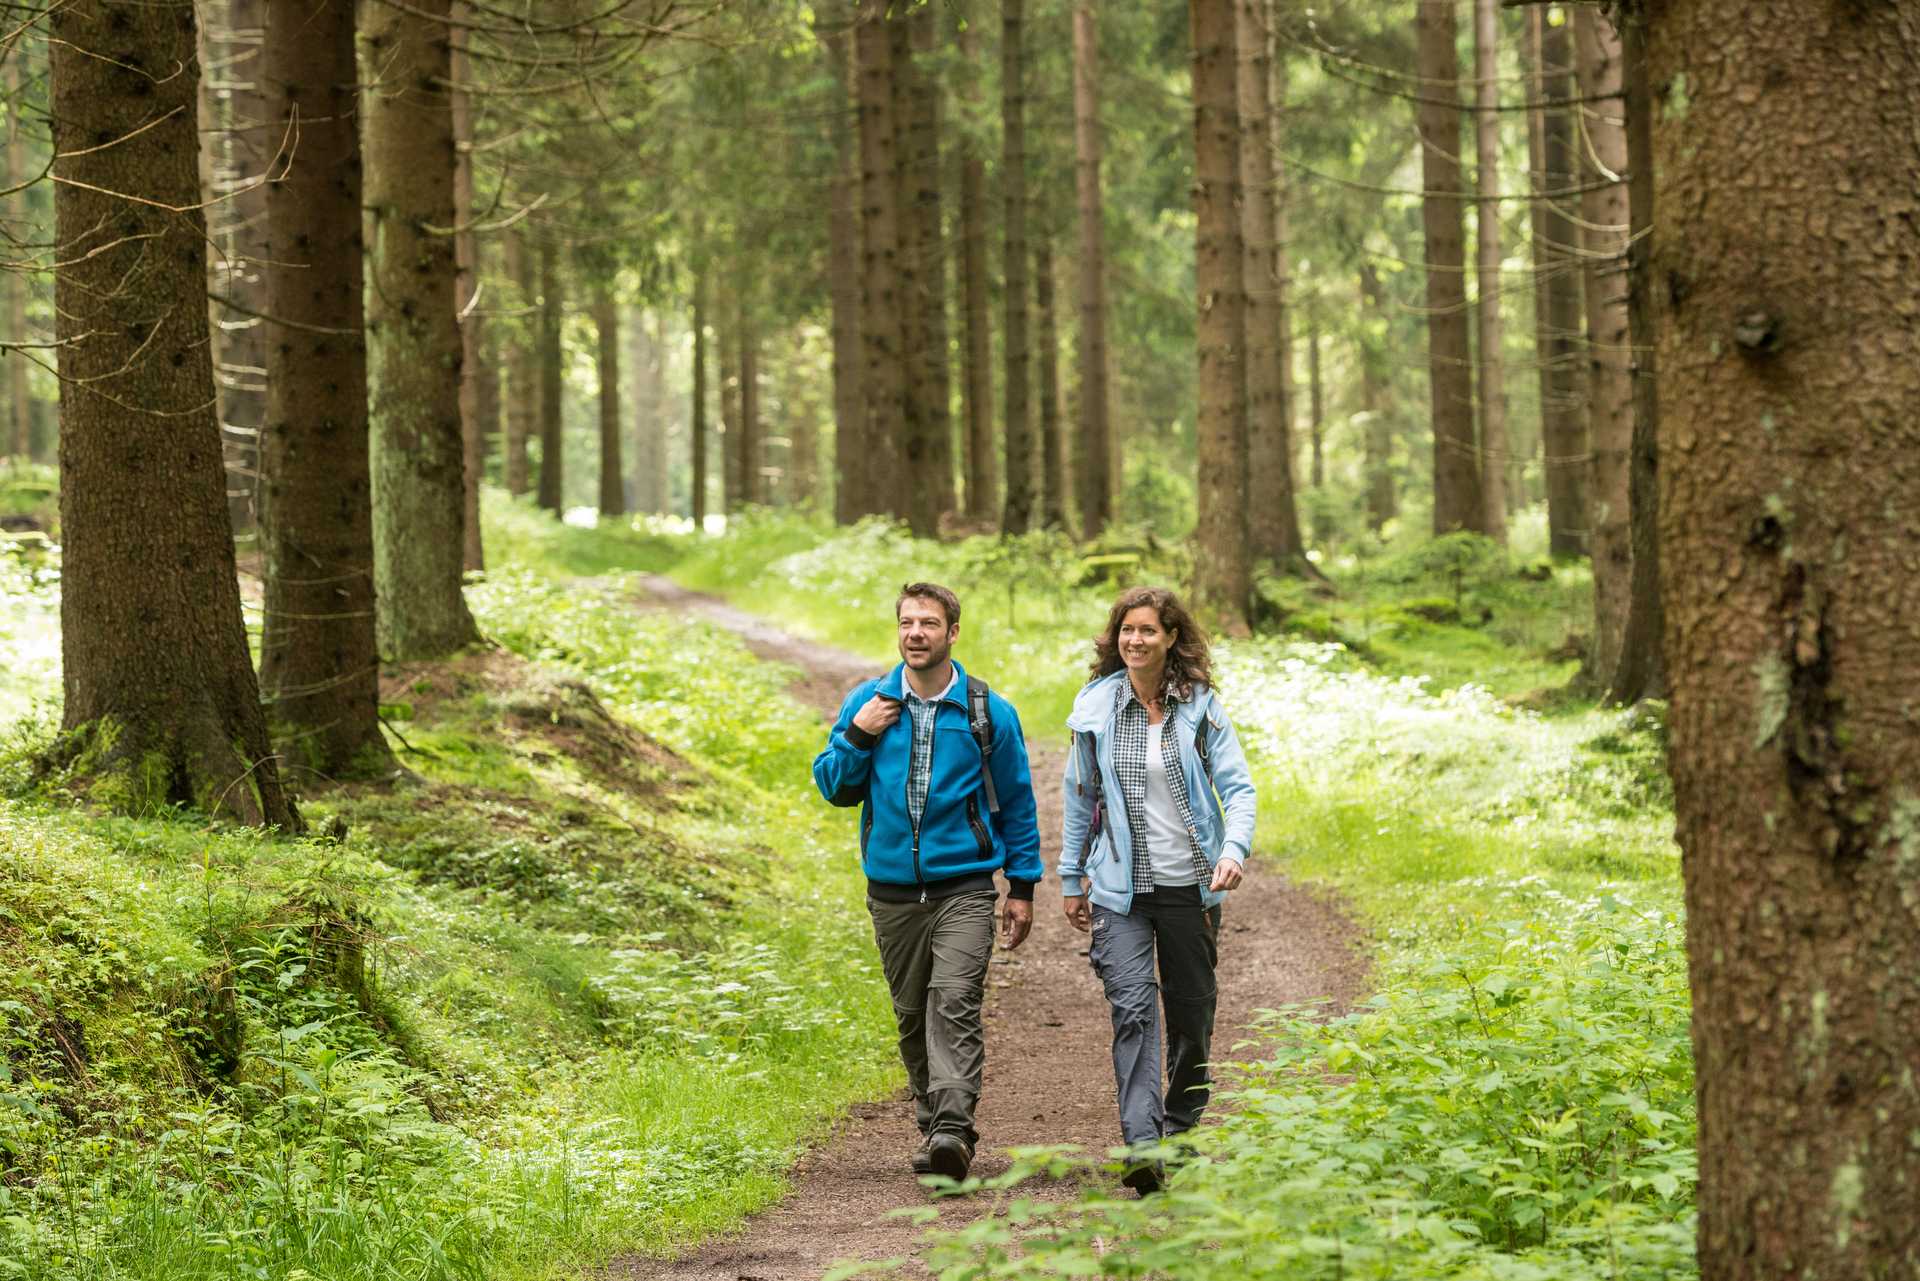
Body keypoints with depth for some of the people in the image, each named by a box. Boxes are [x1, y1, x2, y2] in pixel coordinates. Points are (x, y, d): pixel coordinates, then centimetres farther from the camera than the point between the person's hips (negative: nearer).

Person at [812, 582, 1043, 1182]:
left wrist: (1022, 887, 5)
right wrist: (857, 735, -7)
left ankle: (952, 1131, -27)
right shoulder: (869, 702, 7)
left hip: (964, 888, -3)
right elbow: (833, 788, 10)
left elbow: (1017, 803, 9)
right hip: (893, 889, 3)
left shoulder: (989, 712, 2)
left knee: (955, 1002, -19)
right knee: (912, 1015, 9)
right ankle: (934, 1124, 24)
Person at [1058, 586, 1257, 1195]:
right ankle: (1142, 1148, -23)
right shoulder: (1095, 707, 2)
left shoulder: (1200, 706, -1)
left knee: (1191, 1015, 9)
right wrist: (1071, 878, 13)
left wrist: (1235, 849, -22)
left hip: (1189, 885, 1)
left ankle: (1182, 1132, 28)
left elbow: (1237, 786, -3)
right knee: (1133, 1010, -15)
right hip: (1120, 889, 0)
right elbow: (1080, 796, 12)